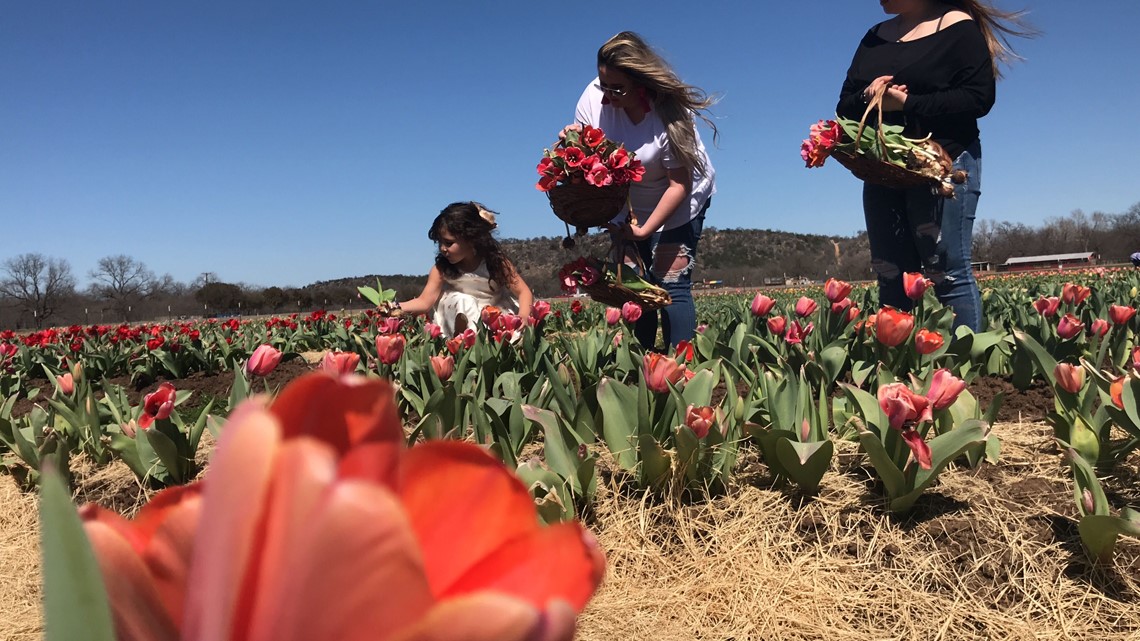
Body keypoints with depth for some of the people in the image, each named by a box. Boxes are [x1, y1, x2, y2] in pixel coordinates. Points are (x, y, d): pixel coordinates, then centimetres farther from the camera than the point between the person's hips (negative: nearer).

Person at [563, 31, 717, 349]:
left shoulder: (670, 112, -30)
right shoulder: (594, 96, -19)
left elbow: (680, 184, -26)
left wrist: (644, 230, -31)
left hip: (676, 203, -4)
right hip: (627, 203, 4)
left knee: (671, 285, -13)